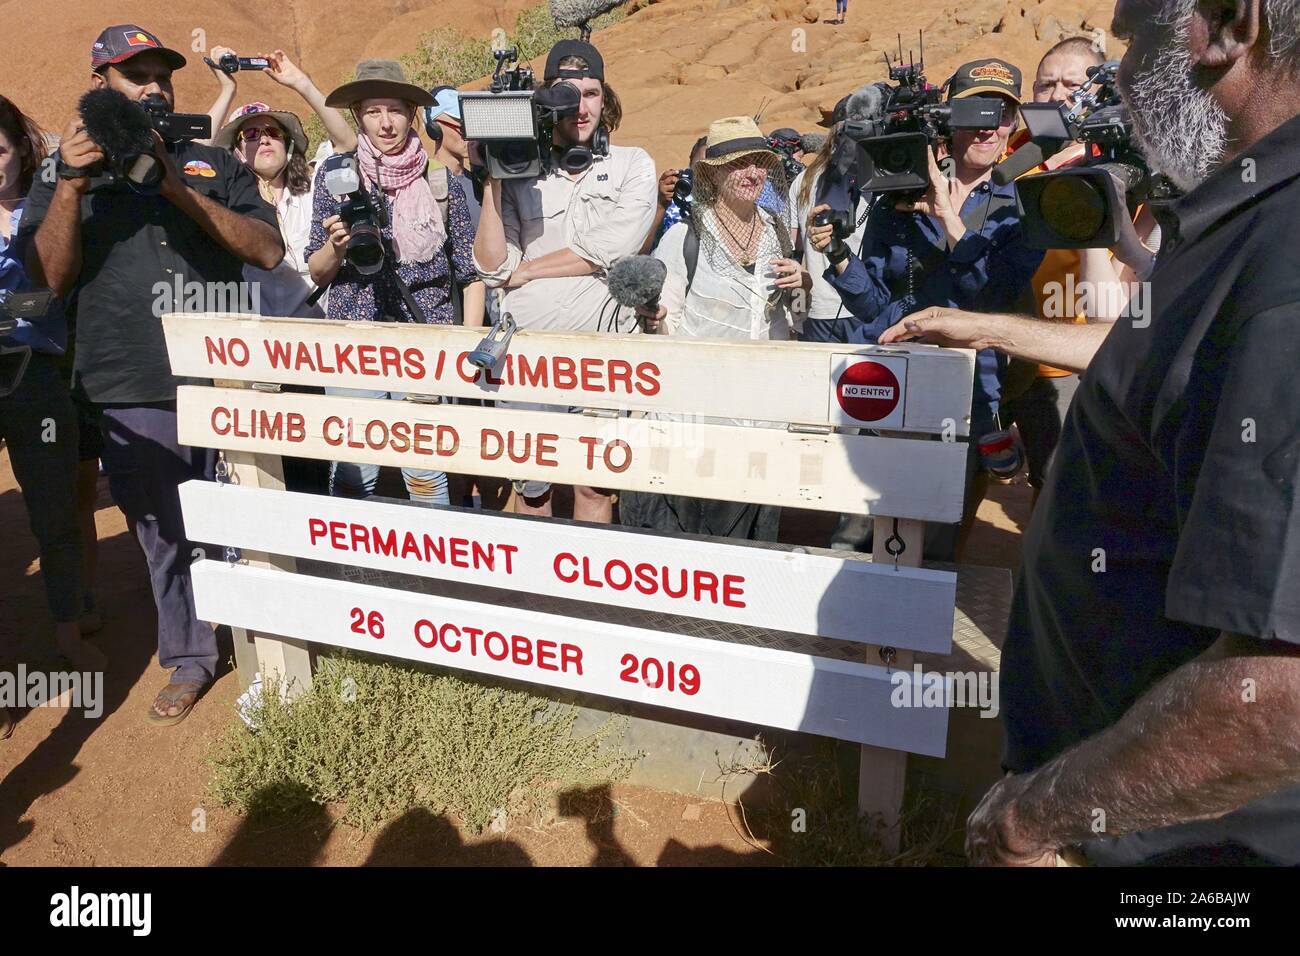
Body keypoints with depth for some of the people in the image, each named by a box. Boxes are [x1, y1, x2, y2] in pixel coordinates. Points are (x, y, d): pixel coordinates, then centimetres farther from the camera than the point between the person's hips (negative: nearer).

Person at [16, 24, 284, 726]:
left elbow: (268, 250, -3)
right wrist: (72, 182, -11)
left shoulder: (214, 166, 12)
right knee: (165, 535, 8)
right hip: (134, 396, 0)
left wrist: (178, 189, -11)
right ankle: (189, 659, 24)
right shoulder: (64, 176, 13)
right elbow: (50, 276, 0)